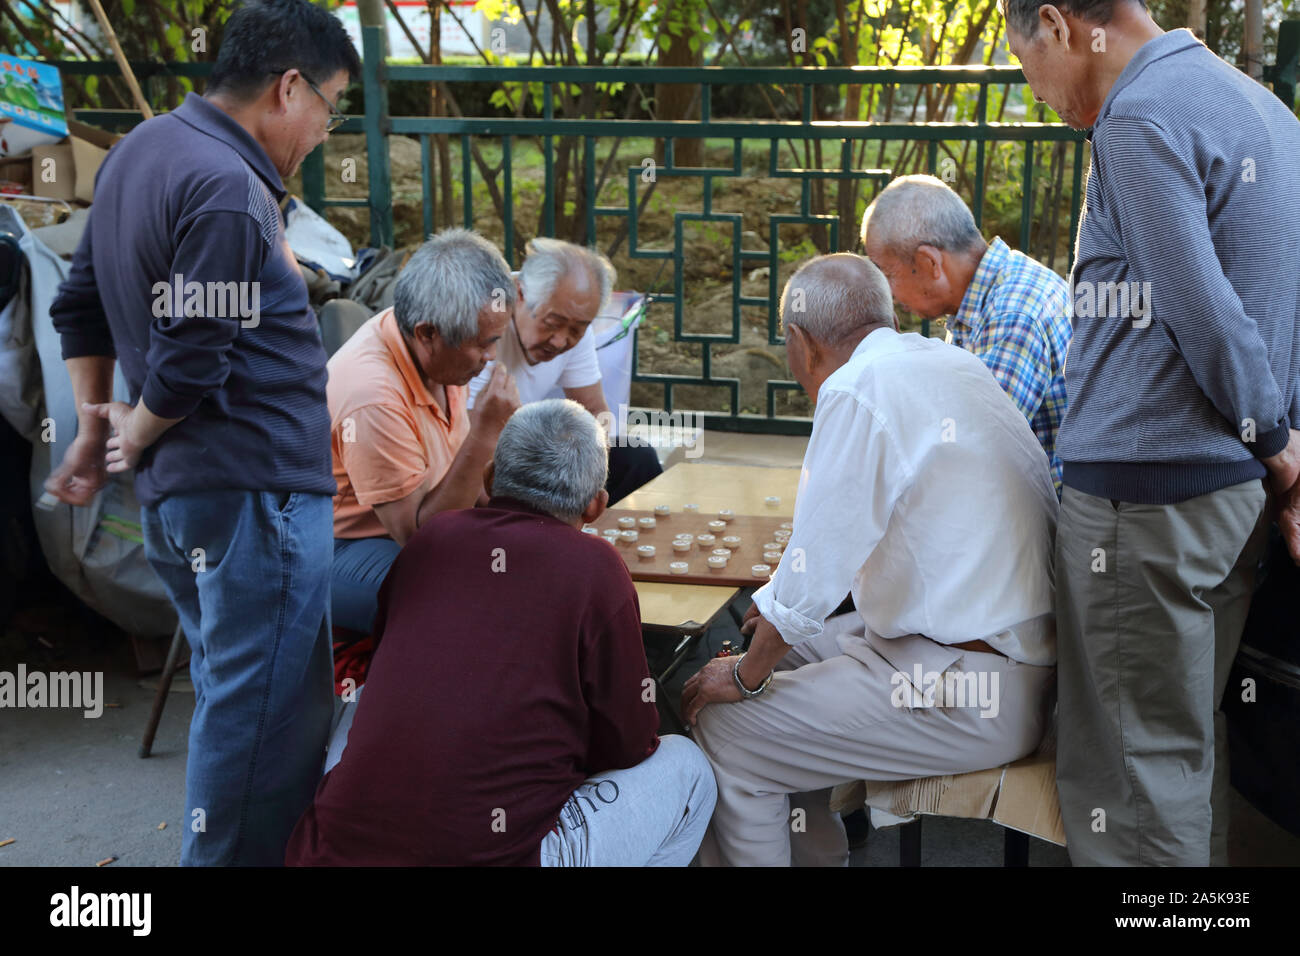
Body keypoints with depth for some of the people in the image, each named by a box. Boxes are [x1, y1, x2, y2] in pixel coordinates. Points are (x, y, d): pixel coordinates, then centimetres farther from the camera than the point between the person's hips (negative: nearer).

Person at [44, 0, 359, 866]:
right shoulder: (228, 190, -18)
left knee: (232, 697, 21)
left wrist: (95, 427, 22)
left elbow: (80, 306, 21)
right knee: (270, 717, -2)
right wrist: (137, 434, -3)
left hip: (179, 496, 11)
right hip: (255, 488, -10)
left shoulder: (141, 150, 14)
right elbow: (191, 361, -21)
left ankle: (224, 848, 34)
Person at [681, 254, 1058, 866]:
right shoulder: (950, 361, 12)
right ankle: (814, 856, 30)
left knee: (725, 730, -8)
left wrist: (747, 676, 0)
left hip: (971, 698, -10)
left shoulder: (856, 391, -17)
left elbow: (816, 564, -15)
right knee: (787, 658, 21)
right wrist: (785, 606, 32)